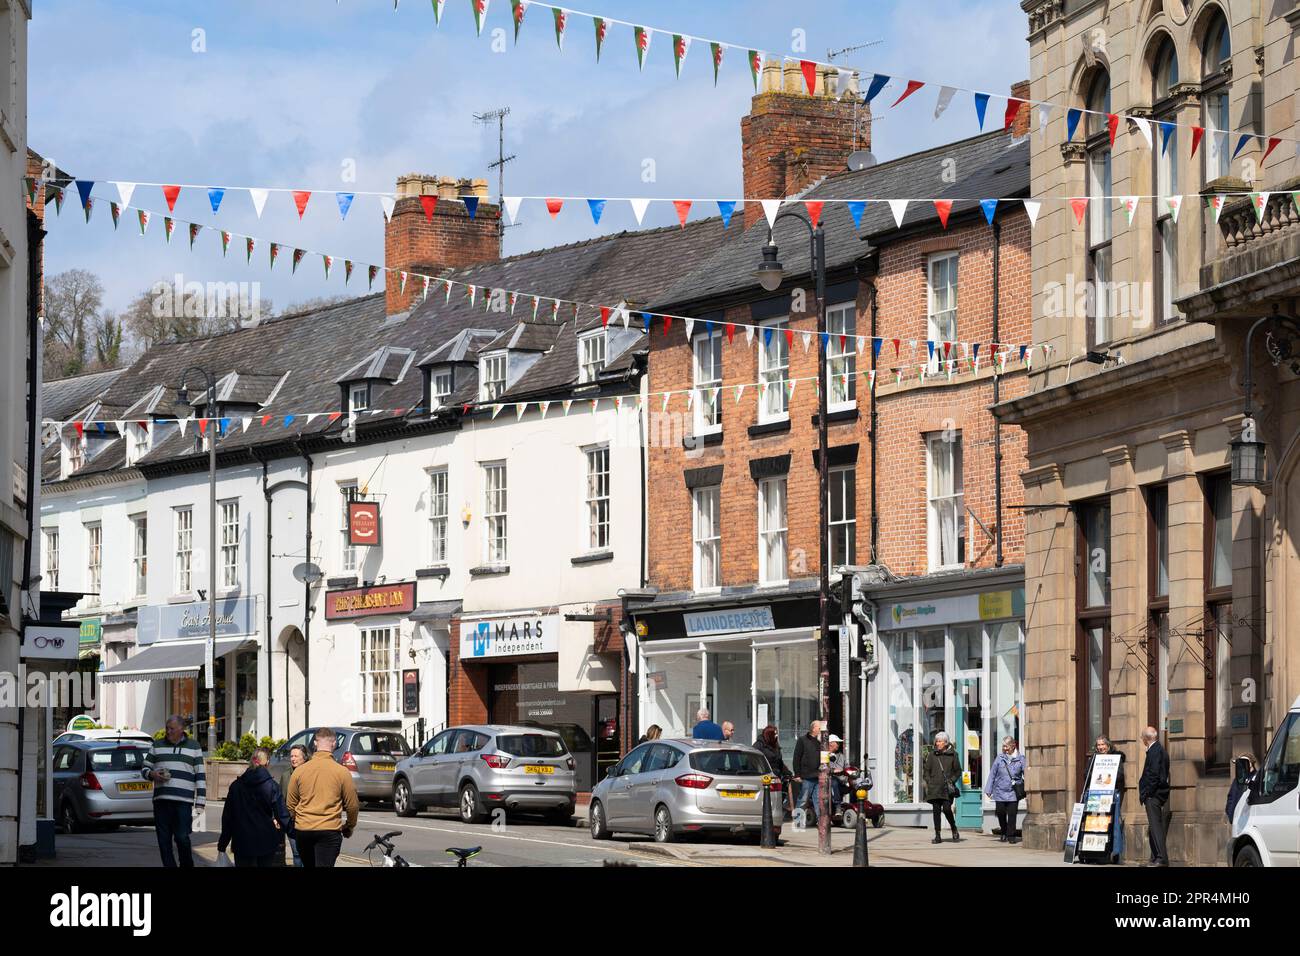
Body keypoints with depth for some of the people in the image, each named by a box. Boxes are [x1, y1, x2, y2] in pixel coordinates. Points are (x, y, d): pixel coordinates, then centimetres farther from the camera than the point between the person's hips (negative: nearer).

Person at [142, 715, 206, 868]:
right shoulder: (157, 745, 15)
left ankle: (187, 865, 7)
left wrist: (200, 803, -1)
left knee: (182, 837, -10)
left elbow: (200, 776, 7)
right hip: (161, 800, 3)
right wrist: (152, 774, -6)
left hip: (184, 802, -3)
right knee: (164, 839, 1)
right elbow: (145, 769, 19)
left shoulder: (193, 746, 9)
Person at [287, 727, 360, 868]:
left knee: (309, 865, 18)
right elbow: (352, 806, 0)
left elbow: (291, 805, 7)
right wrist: (349, 827, 17)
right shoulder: (342, 772, -5)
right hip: (329, 832, -3)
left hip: (303, 830, 3)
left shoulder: (299, 771, 2)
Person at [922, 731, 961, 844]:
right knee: (936, 810, 0)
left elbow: (958, 771, 10)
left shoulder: (952, 754, 5)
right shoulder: (932, 755, 9)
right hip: (934, 787, 2)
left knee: (947, 809, -12)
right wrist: (927, 782, -1)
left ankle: (954, 831, 10)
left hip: (947, 788, -2)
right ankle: (938, 835, 5)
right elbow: (926, 770, 12)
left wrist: (952, 780, -4)